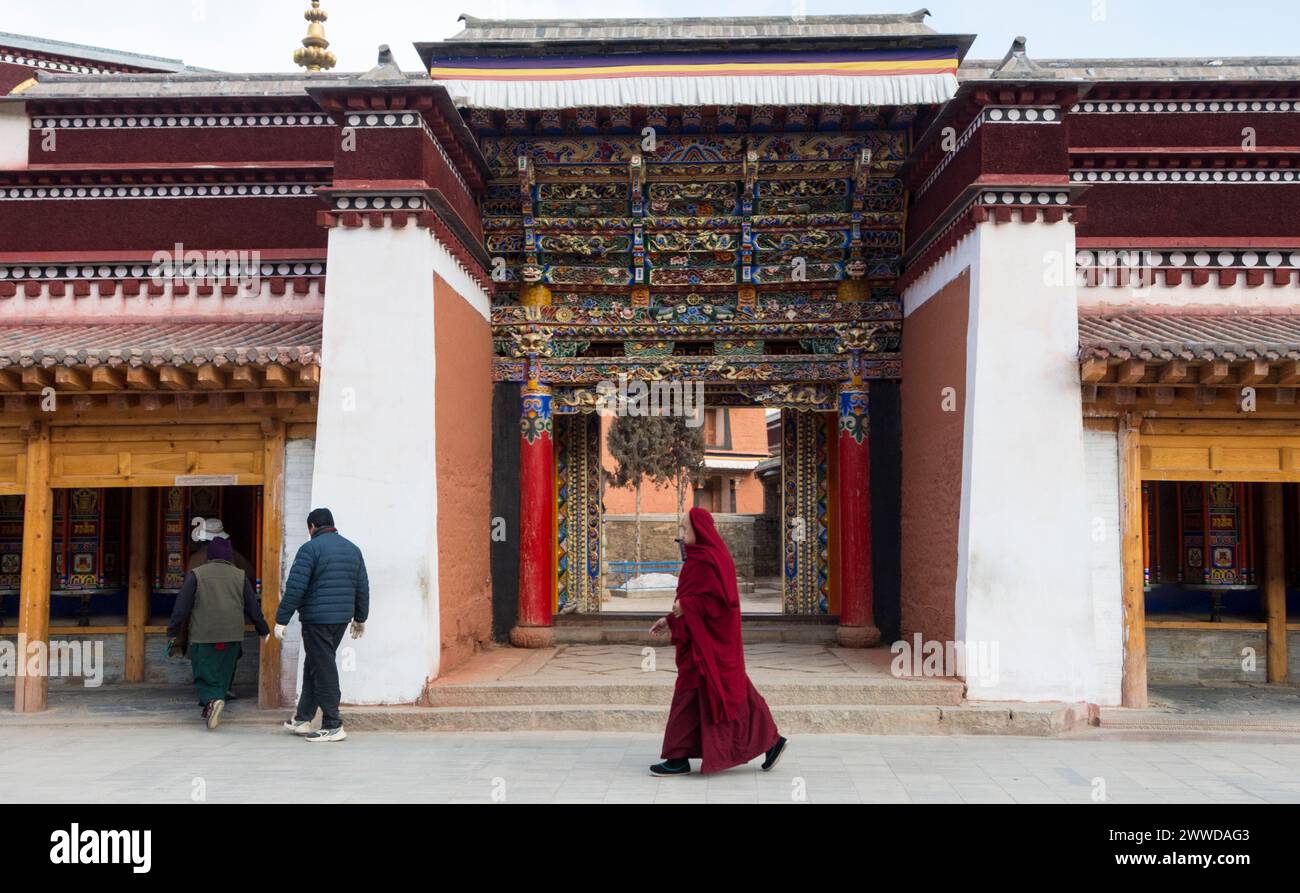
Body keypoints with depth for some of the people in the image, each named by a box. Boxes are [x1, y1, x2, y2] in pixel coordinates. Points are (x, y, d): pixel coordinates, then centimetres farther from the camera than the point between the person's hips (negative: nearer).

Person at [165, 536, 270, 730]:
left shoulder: (196, 574, 1)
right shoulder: (240, 576, 7)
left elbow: (181, 607, -1)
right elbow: (253, 607, 10)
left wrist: (173, 633, 5)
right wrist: (263, 631, 20)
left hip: (203, 636, -2)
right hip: (232, 637, 2)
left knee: (204, 675, 0)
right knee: (223, 674, 14)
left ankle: (212, 700, -25)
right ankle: (210, 708, 14)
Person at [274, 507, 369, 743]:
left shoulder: (310, 548, -8)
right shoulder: (352, 549, 12)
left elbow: (295, 588, -14)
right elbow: (362, 587, 15)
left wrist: (281, 620, -10)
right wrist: (360, 618, 23)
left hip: (316, 619, -7)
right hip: (342, 618, 7)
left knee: (323, 670, -2)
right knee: (313, 667, 18)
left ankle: (333, 726, 0)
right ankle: (303, 719, 23)